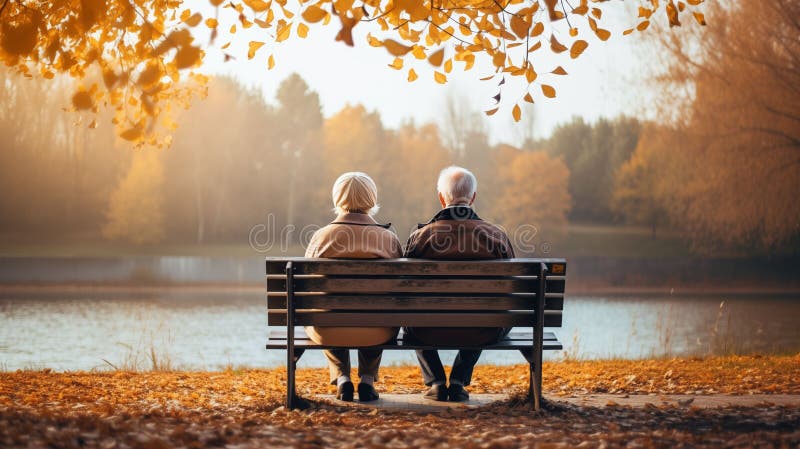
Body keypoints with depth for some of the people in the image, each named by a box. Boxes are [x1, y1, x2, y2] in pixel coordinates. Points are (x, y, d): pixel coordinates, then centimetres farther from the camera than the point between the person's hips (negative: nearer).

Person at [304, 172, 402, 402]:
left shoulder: (321, 236, -2)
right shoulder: (389, 238, -2)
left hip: (329, 331, 0)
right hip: (376, 333, 0)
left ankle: (341, 379, 26)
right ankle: (367, 379, 28)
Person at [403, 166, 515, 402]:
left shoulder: (420, 236, -9)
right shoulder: (497, 236, -6)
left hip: (429, 332, -1)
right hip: (483, 333, 1)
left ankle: (436, 382, 29)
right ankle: (458, 382, 28)